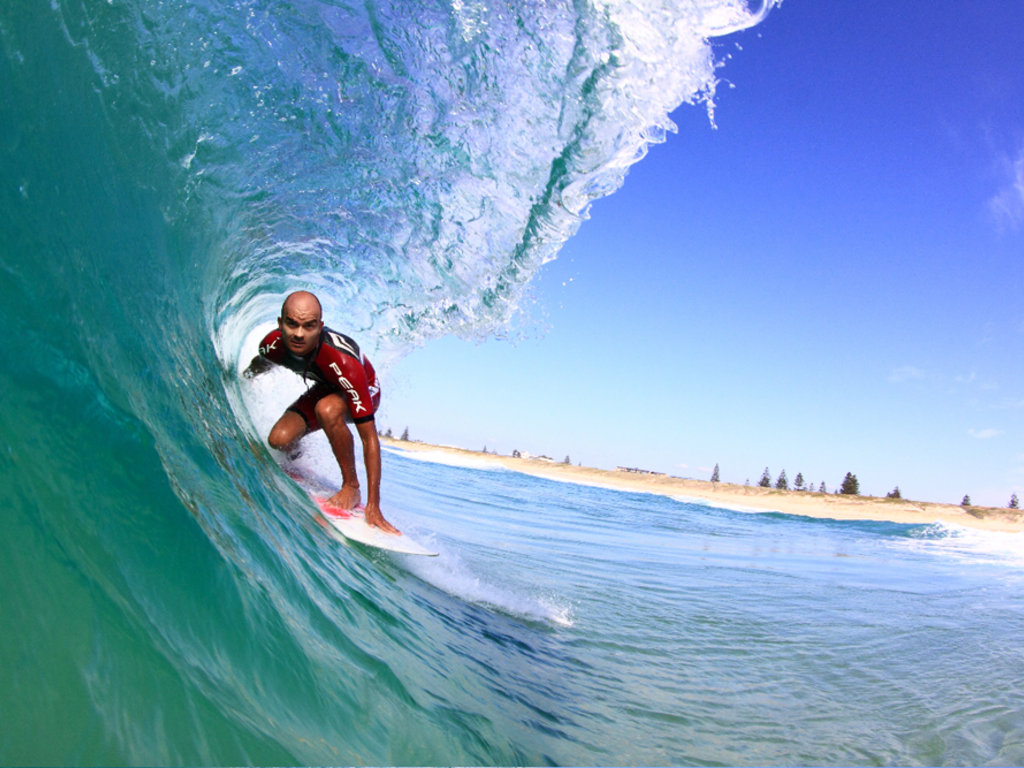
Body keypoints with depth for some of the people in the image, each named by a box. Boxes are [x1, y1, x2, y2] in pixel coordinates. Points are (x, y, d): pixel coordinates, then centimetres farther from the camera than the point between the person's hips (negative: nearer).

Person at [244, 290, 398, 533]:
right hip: (324, 389, 5)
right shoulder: (274, 343, -28)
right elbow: (259, 364, 3)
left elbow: (369, 438, -41)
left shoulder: (343, 363, -42)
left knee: (327, 410, -39)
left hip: (364, 392, -5)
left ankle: (351, 487, -19)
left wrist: (373, 505, -42)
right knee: (279, 441, -18)